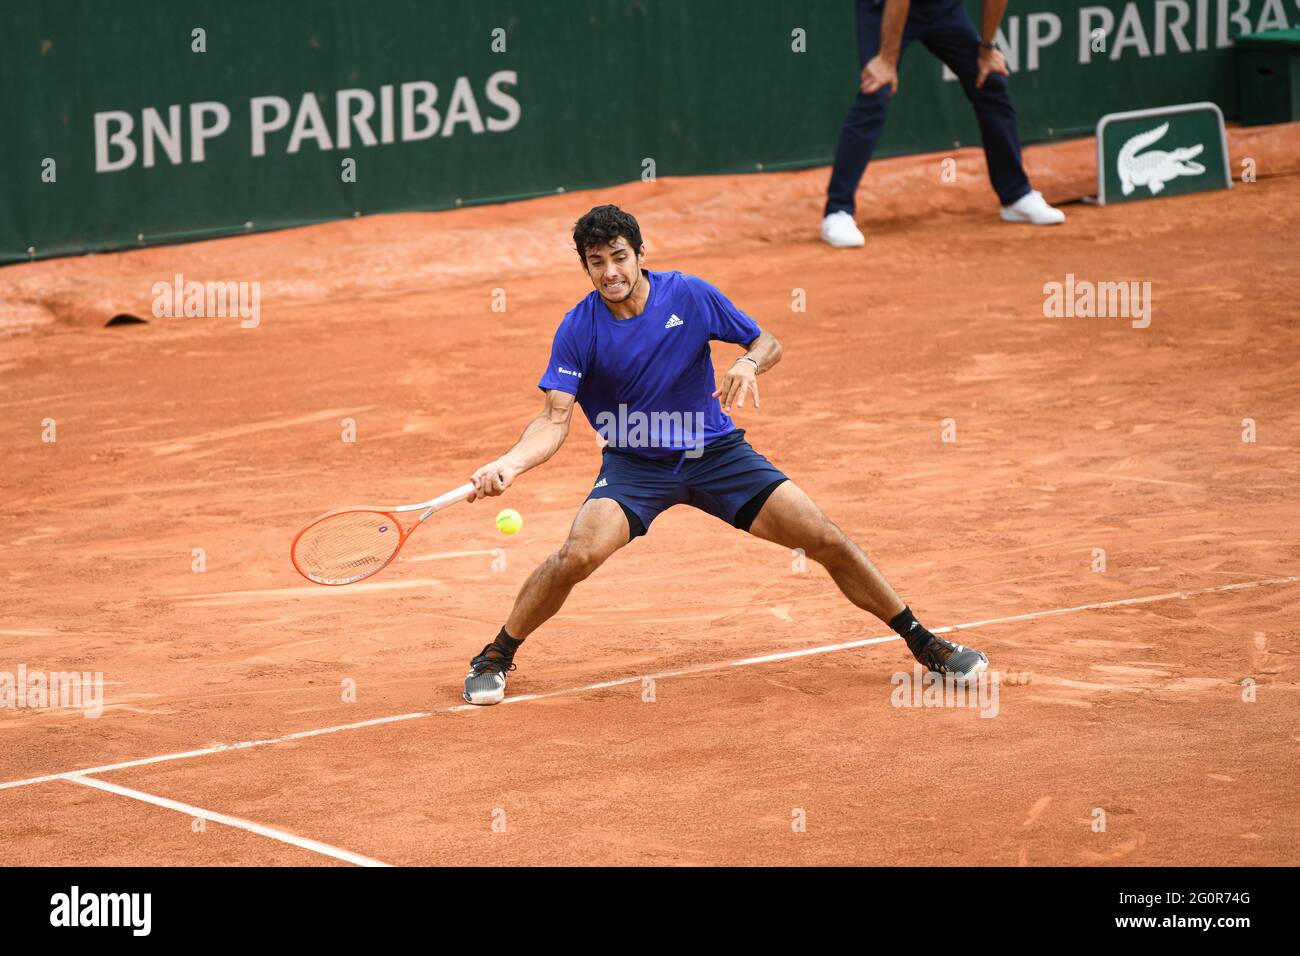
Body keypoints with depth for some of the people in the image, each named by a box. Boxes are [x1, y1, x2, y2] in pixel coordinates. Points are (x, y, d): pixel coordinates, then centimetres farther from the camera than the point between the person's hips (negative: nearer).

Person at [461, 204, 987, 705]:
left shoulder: (690, 295, -11)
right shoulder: (579, 329, -13)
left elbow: (768, 342, 0)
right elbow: (555, 419, -18)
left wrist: (747, 364, -23)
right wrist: (509, 464, -36)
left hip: (716, 453, 1)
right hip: (633, 464, -1)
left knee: (828, 540, -7)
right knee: (580, 553, -29)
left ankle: (923, 643, 10)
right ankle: (495, 658, -7)